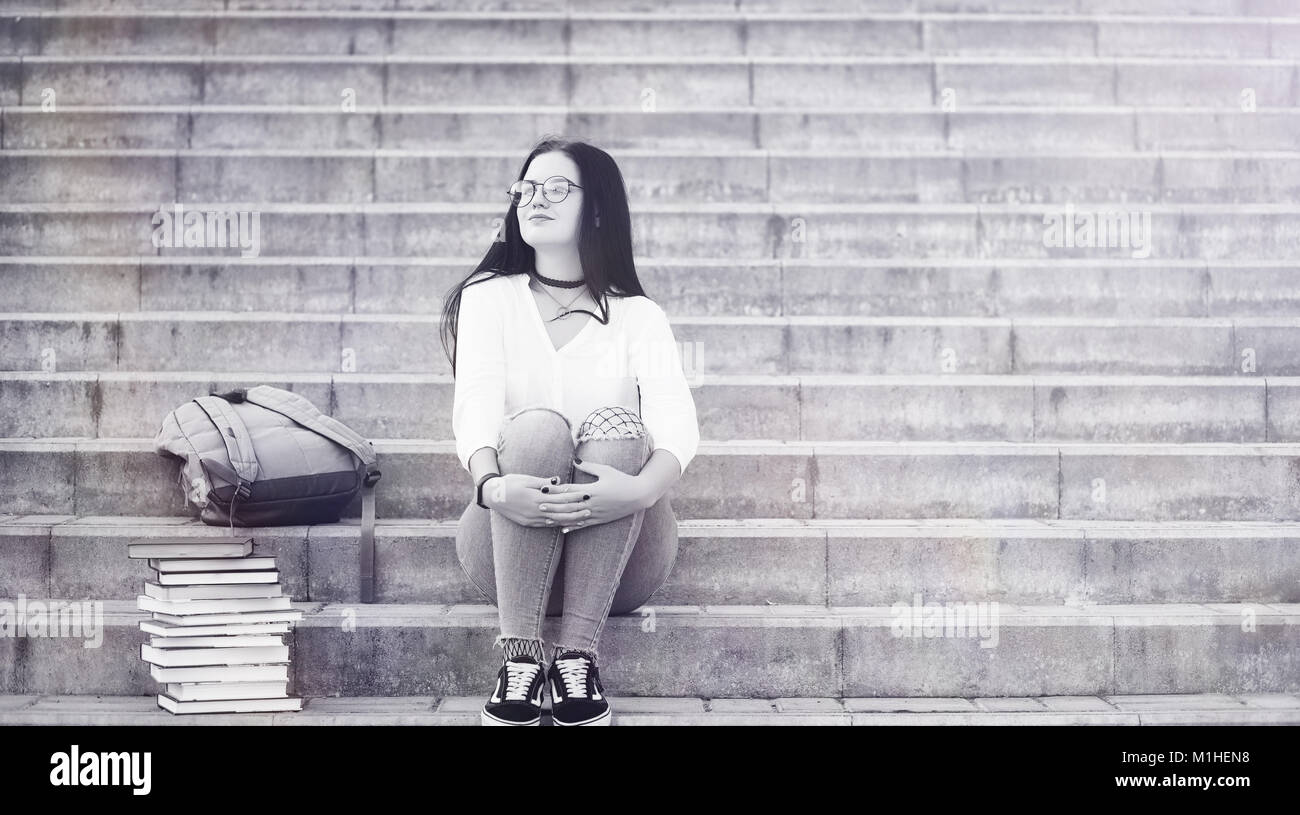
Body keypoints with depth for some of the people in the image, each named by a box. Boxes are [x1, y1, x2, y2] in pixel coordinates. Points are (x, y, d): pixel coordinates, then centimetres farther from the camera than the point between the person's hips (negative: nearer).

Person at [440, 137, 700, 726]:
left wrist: (643, 488, -35)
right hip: (507, 551, 0)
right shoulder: (490, 297, 12)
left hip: (621, 560, 0)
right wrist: (491, 483, -31)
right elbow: (476, 402, -7)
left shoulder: (638, 316, 10)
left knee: (615, 427, -28)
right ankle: (519, 657, -32)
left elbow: (675, 419, -10)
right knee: (537, 428, -28)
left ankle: (578, 655, -33)